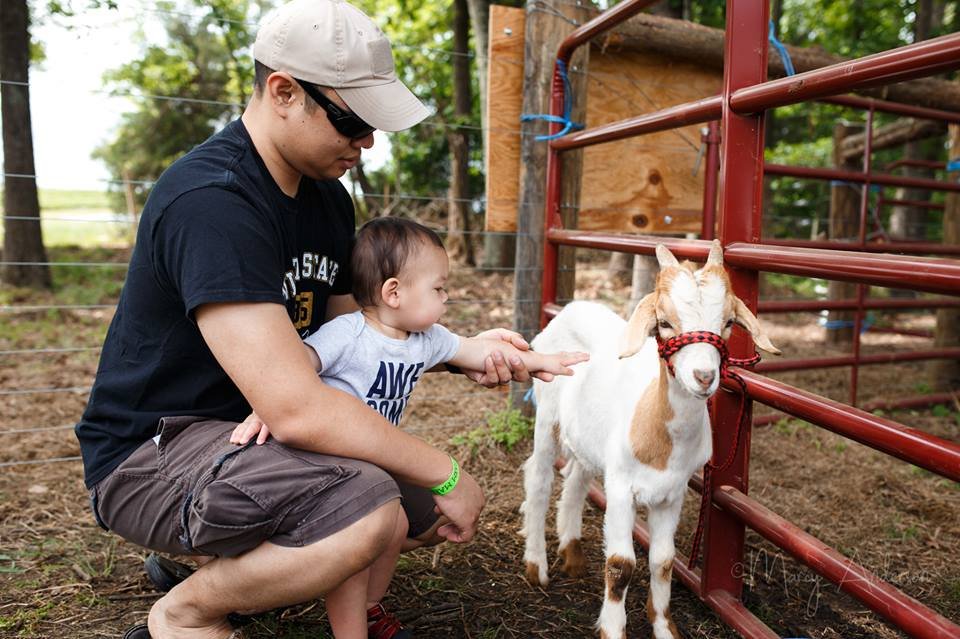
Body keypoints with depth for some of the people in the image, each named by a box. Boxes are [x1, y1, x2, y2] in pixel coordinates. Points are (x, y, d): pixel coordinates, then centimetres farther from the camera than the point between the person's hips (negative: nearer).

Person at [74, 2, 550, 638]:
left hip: (251, 430, 9)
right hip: (153, 450, -8)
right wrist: (445, 473, -23)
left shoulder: (329, 199, 2)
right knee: (368, 508, -31)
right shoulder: (212, 200, -28)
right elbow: (296, 407, -34)